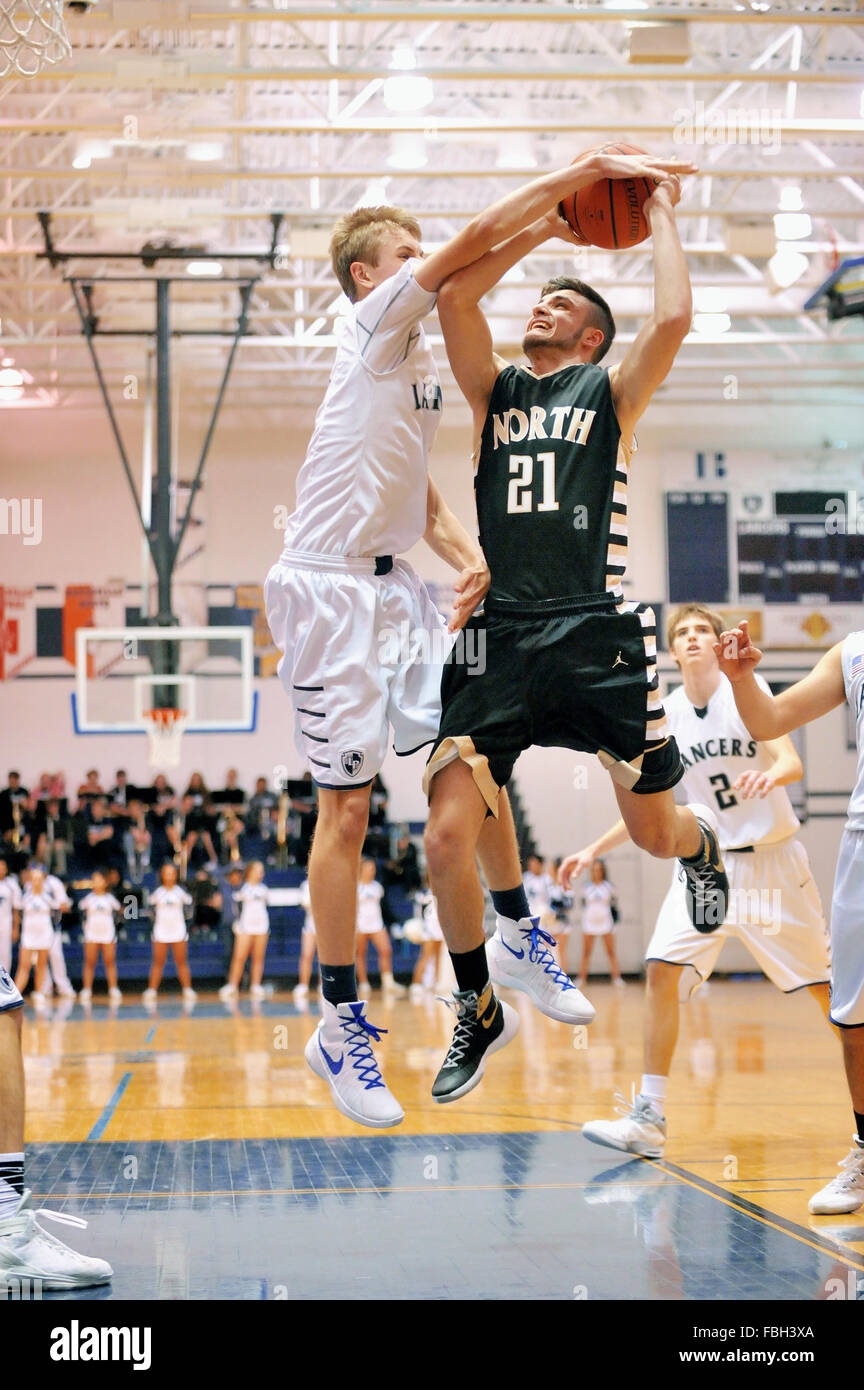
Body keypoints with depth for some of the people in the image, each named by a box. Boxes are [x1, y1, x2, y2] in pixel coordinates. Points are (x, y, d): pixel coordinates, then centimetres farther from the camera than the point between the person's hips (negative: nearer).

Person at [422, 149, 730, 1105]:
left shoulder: (611, 392, 9)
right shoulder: (494, 392, 18)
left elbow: (671, 318, -10)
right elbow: (453, 297, 3)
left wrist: (661, 217, 3)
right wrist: (548, 223, 9)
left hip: (599, 637, -2)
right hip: (505, 640, 3)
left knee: (656, 832, 5)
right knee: (447, 838, -10)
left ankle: (704, 847, 45)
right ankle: (480, 1014, 12)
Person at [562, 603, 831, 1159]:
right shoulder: (666, 714, 4)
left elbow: (793, 762, -20)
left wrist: (769, 776, -43)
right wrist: (594, 850, 8)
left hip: (771, 857, -3)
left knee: (825, 982, 0)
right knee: (662, 969, -13)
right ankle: (650, 1118, -10)